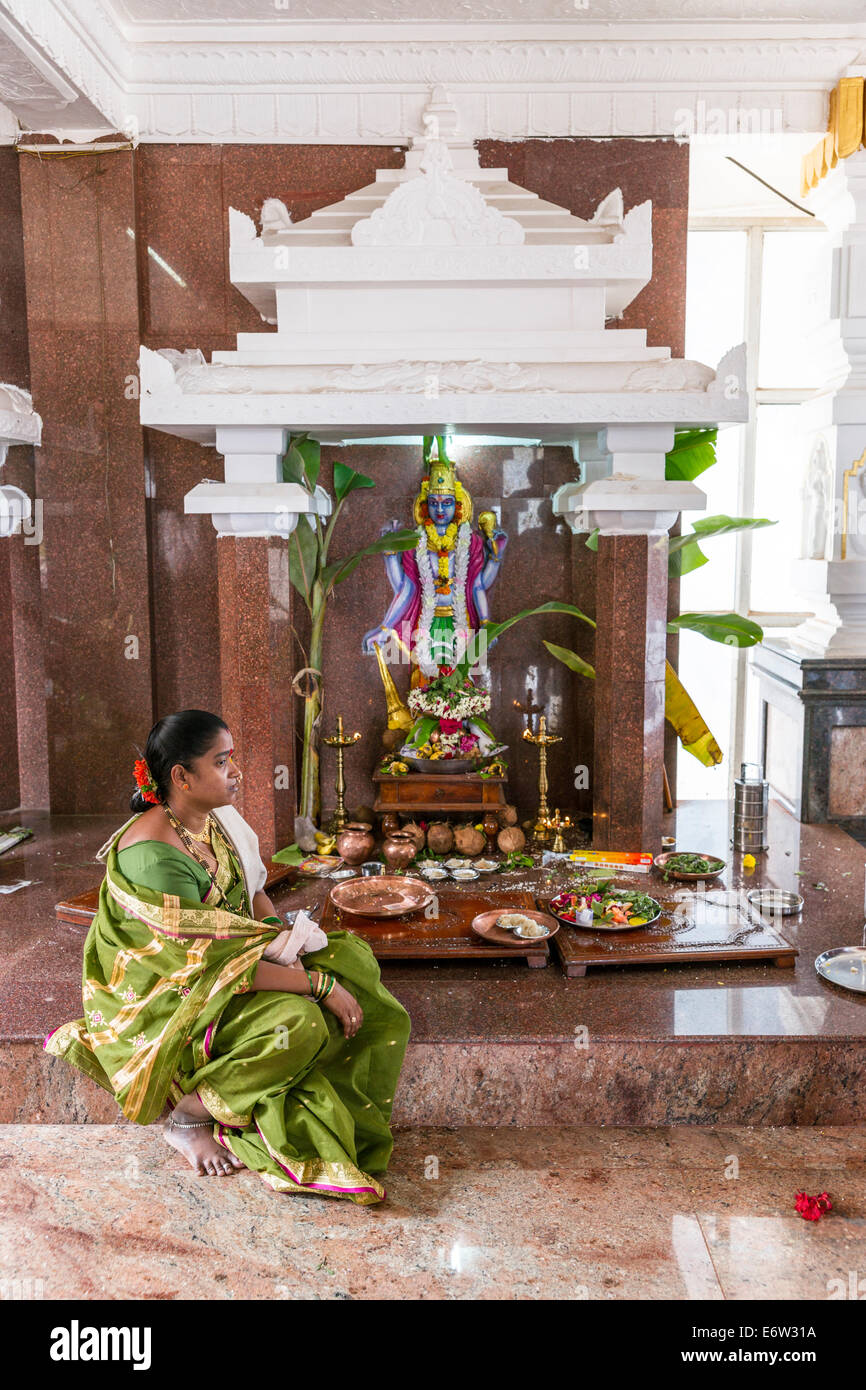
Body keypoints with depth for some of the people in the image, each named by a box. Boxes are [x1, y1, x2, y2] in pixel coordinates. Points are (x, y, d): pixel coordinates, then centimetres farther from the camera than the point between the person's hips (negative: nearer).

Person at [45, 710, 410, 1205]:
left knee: (352, 957, -5)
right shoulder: (152, 856, -28)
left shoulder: (217, 819, -1)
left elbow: (254, 894, 10)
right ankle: (188, 1115, -5)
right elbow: (211, 963, -28)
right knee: (297, 1021, -29)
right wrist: (318, 983, -26)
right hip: (163, 1004, -9)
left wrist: (283, 934, -11)